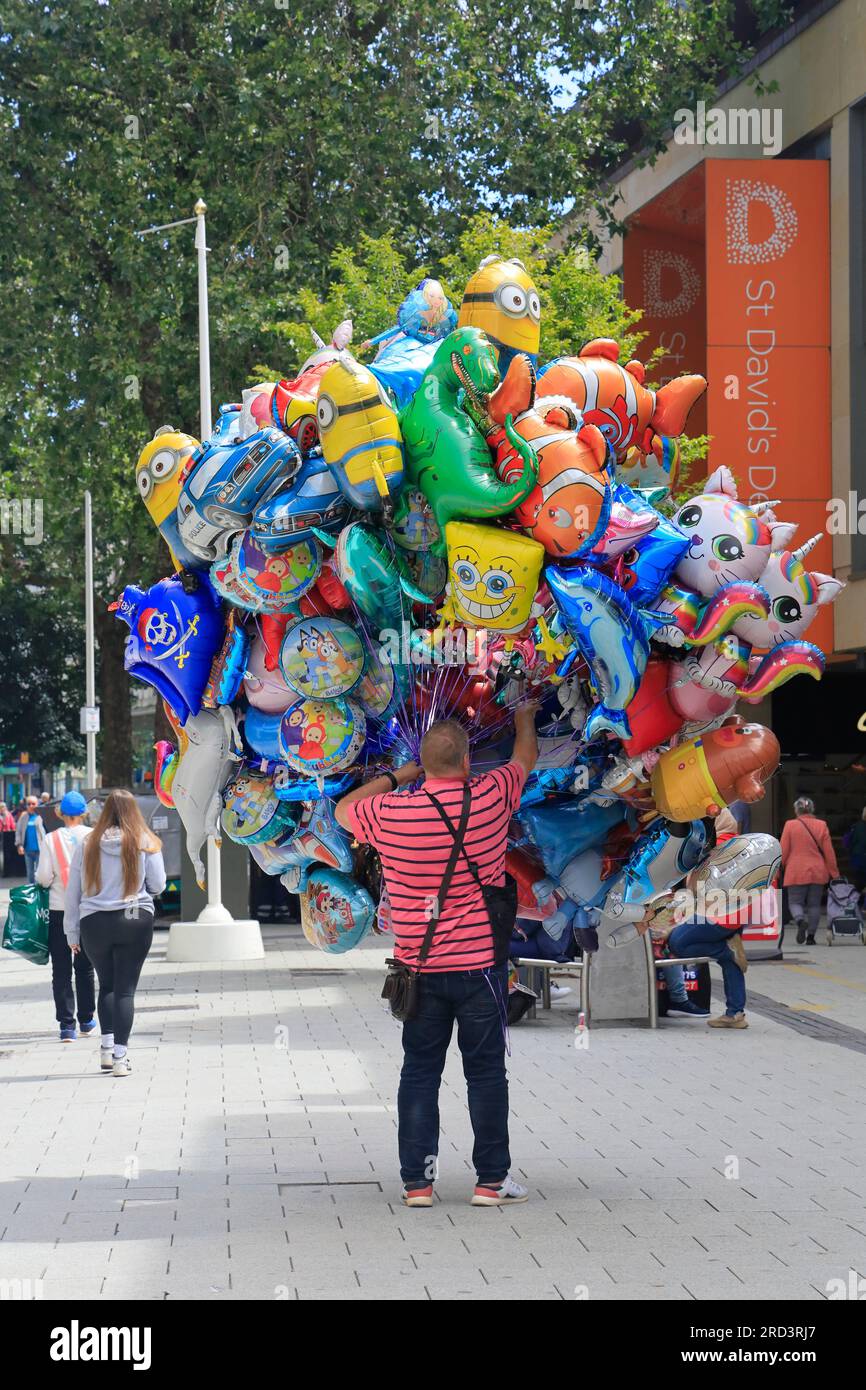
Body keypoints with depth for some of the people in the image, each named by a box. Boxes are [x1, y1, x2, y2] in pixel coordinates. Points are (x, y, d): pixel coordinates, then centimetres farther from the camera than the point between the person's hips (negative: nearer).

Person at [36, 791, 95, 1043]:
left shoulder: (51, 839, -7)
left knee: (61, 970, 2)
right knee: (85, 967, 16)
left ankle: (66, 1024, -5)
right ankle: (86, 1020, 23)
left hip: (59, 909, -1)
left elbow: (43, 877, -7)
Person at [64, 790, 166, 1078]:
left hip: (94, 924, 1)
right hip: (135, 921, -1)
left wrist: (72, 934, 12)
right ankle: (120, 1055, -5)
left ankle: (107, 1047, 11)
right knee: (125, 989, 1)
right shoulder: (145, 843, -3)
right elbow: (158, 885, 1)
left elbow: (73, 892, 4)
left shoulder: (88, 845, 1)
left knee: (107, 985, 19)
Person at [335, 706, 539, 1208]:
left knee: (419, 1072, 9)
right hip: (480, 963, -1)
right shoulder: (490, 799, -7)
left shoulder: (389, 813, -7)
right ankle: (492, 1179, 9)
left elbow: (344, 809, 17)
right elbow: (525, 759, 15)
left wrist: (396, 776, 20)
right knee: (486, 1072, 6)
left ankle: (417, 1181, 7)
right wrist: (525, 717, 35)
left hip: (420, 970, 1)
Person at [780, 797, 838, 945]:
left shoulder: (790, 825, -5)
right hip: (817, 872, 2)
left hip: (796, 873, -2)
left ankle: (801, 920, -25)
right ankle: (811, 936, 7)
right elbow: (829, 852, 2)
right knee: (814, 904, 11)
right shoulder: (821, 825, 0)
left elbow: (783, 851, -2)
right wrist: (834, 873, 9)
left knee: (795, 902, 5)